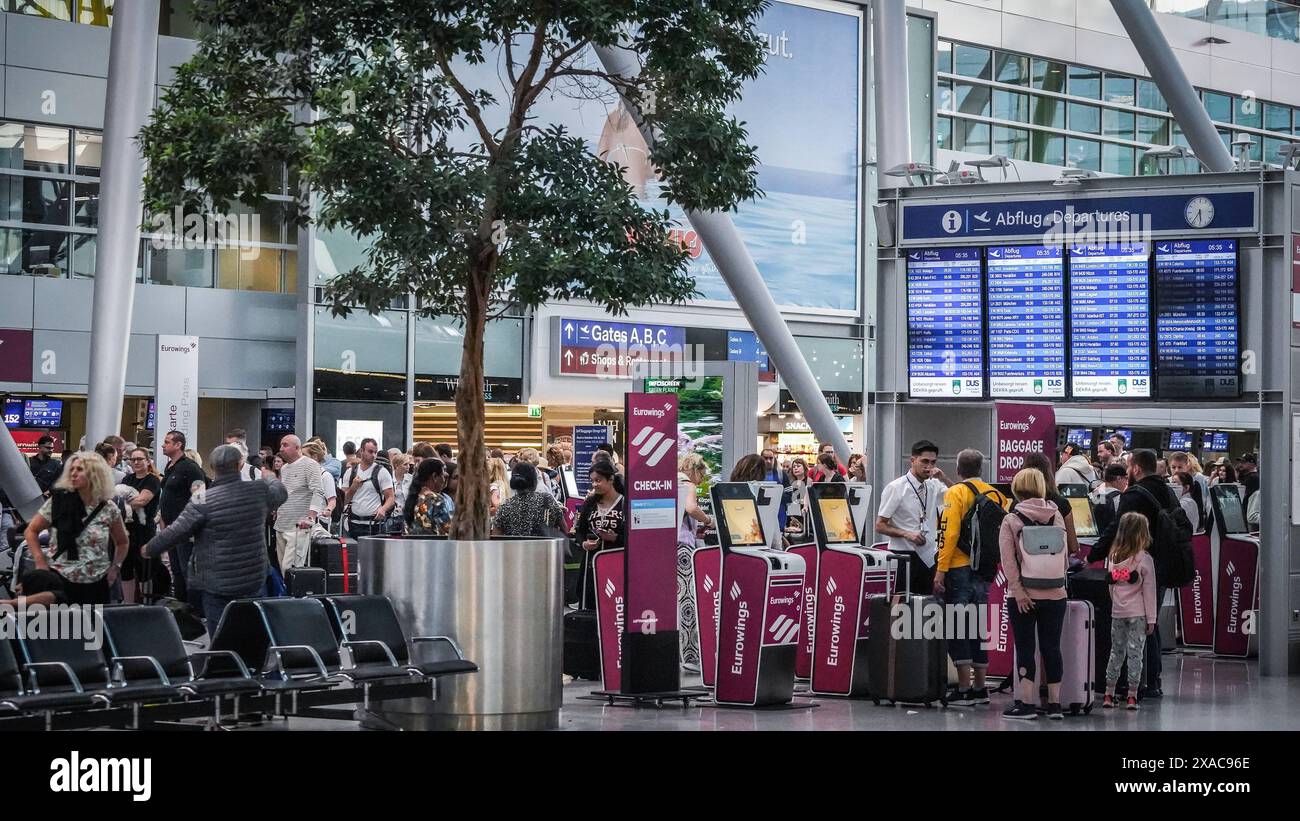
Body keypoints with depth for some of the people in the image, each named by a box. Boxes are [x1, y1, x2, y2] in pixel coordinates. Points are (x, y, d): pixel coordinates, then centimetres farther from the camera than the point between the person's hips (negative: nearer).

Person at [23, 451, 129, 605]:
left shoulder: (109, 509, 1)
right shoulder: (58, 501, -3)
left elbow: (123, 542, 17)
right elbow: (31, 531, 4)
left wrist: (115, 567, 5)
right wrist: (41, 564, -4)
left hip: (96, 583, 1)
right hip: (59, 580, -1)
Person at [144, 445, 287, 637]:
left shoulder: (203, 502, -14)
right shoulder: (259, 491, -3)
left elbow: (175, 533, -9)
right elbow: (281, 492, 20)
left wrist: (149, 549, 9)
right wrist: (269, 477, 42)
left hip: (218, 587, -4)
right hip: (255, 581, 4)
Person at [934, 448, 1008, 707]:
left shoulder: (955, 493, -6)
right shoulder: (996, 495, 9)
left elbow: (949, 533, -14)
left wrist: (941, 570, -14)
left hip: (959, 568, -5)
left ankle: (964, 689, -5)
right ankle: (980, 688, 17)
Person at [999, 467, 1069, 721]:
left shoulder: (1011, 520, -5)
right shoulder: (1057, 516, 4)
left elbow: (1008, 559, -12)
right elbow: (1065, 553, 8)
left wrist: (1018, 590, -12)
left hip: (1024, 595, -3)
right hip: (1055, 593, 3)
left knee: (1025, 648, 3)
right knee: (1051, 647, 9)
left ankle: (1027, 703, 3)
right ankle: (1054, 703, 12)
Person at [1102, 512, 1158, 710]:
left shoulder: (1112, 557, 3)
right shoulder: (1144, 559, -10)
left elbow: (1110, 586, 9)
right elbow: (1149, 591, -7)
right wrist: (1151, 619, -2)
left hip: (1117, 612, 4)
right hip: (1137, 613, -4)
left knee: (1116, 651, 13)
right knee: (1135, 653, 2)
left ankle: (1109, 693, 15)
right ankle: (1132, 696, 2)